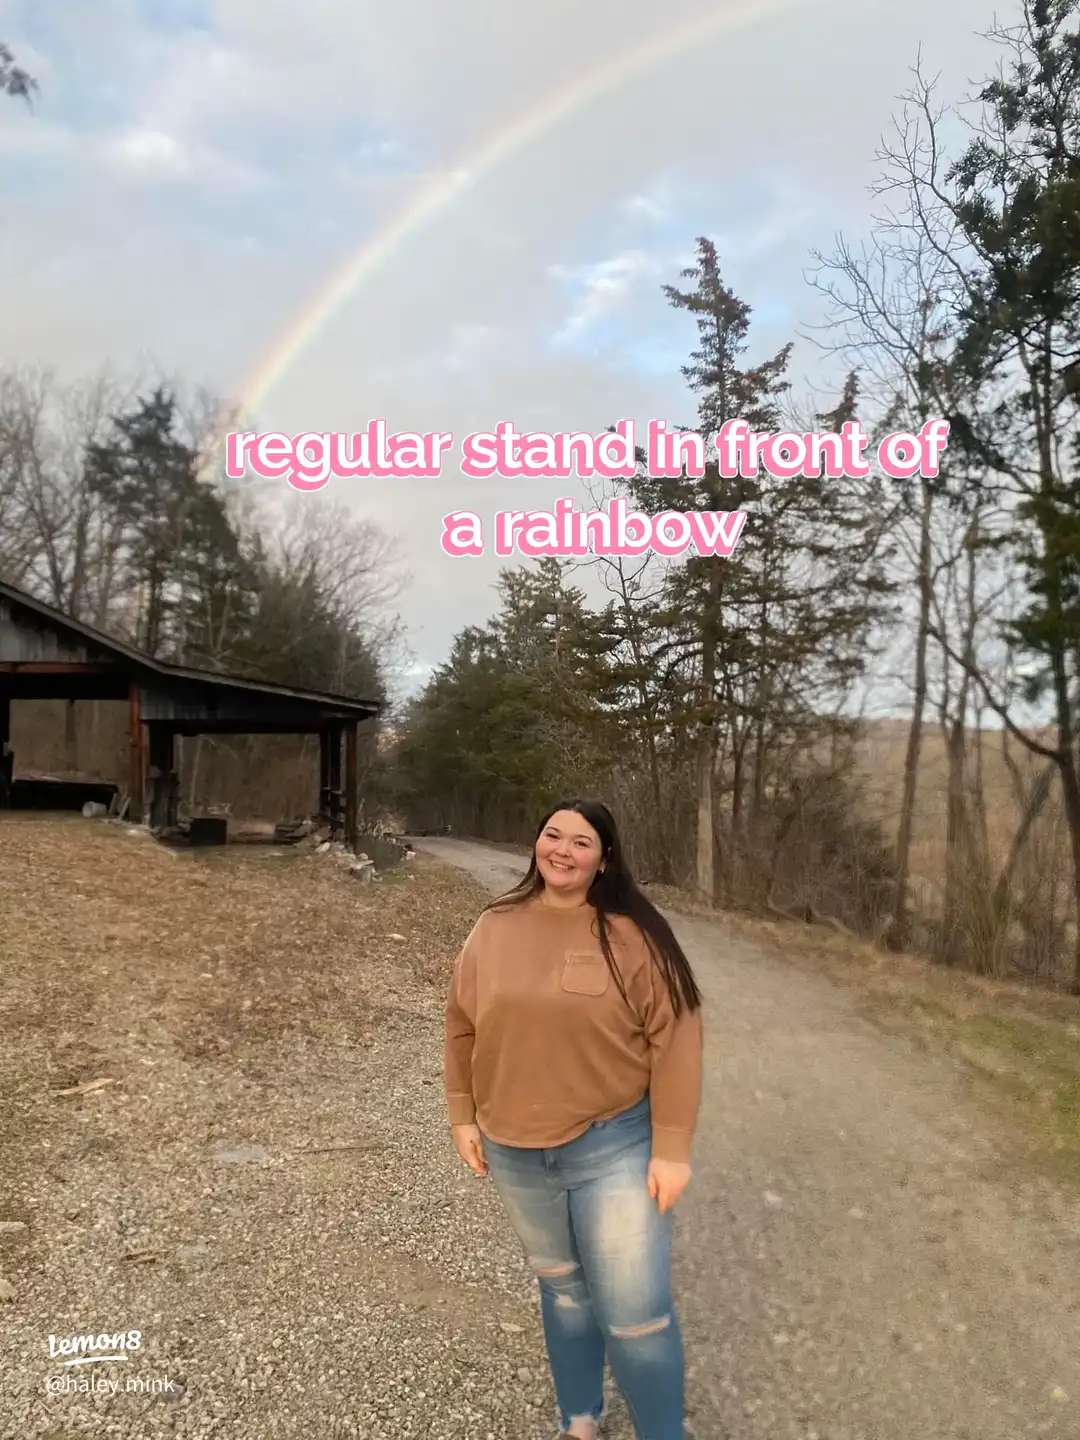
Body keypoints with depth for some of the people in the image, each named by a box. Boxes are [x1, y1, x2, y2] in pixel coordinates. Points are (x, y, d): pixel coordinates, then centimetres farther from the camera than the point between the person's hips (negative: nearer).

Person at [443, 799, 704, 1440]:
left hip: (615, 1146, -4)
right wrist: (464, 1117, 7)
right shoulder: (495, 927, -3)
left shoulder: (632, 934, -15)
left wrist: (672, 1147, -13)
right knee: (562, 1287, 23)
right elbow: (463, 1026, 7)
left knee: (636, 1312, 2)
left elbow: (674, 1039, -13)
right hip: (516, 1151, 4)